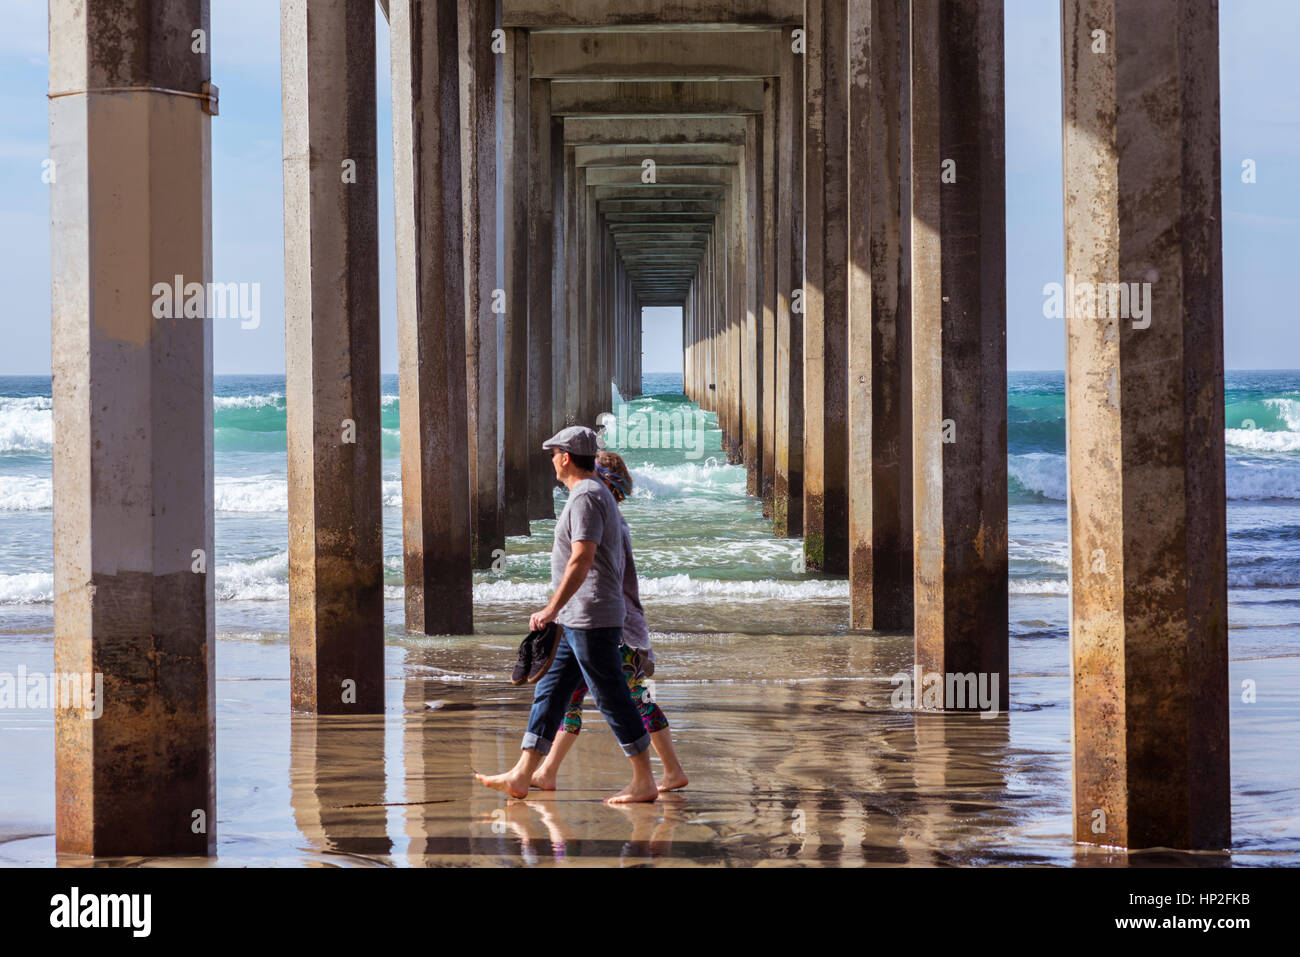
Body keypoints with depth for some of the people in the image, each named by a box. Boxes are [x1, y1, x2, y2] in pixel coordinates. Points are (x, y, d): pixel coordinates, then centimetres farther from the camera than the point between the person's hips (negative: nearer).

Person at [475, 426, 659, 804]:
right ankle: (521, 777, 10)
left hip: (592, 620, -11)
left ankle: (644, 782, 1)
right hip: (576, 620, 11)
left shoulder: (586, 497, -15)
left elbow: (582, 560, -25)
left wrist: (552, 609, -28)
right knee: (549, 693, 9)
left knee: (612, 699, -5)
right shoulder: (599, 493, 17)